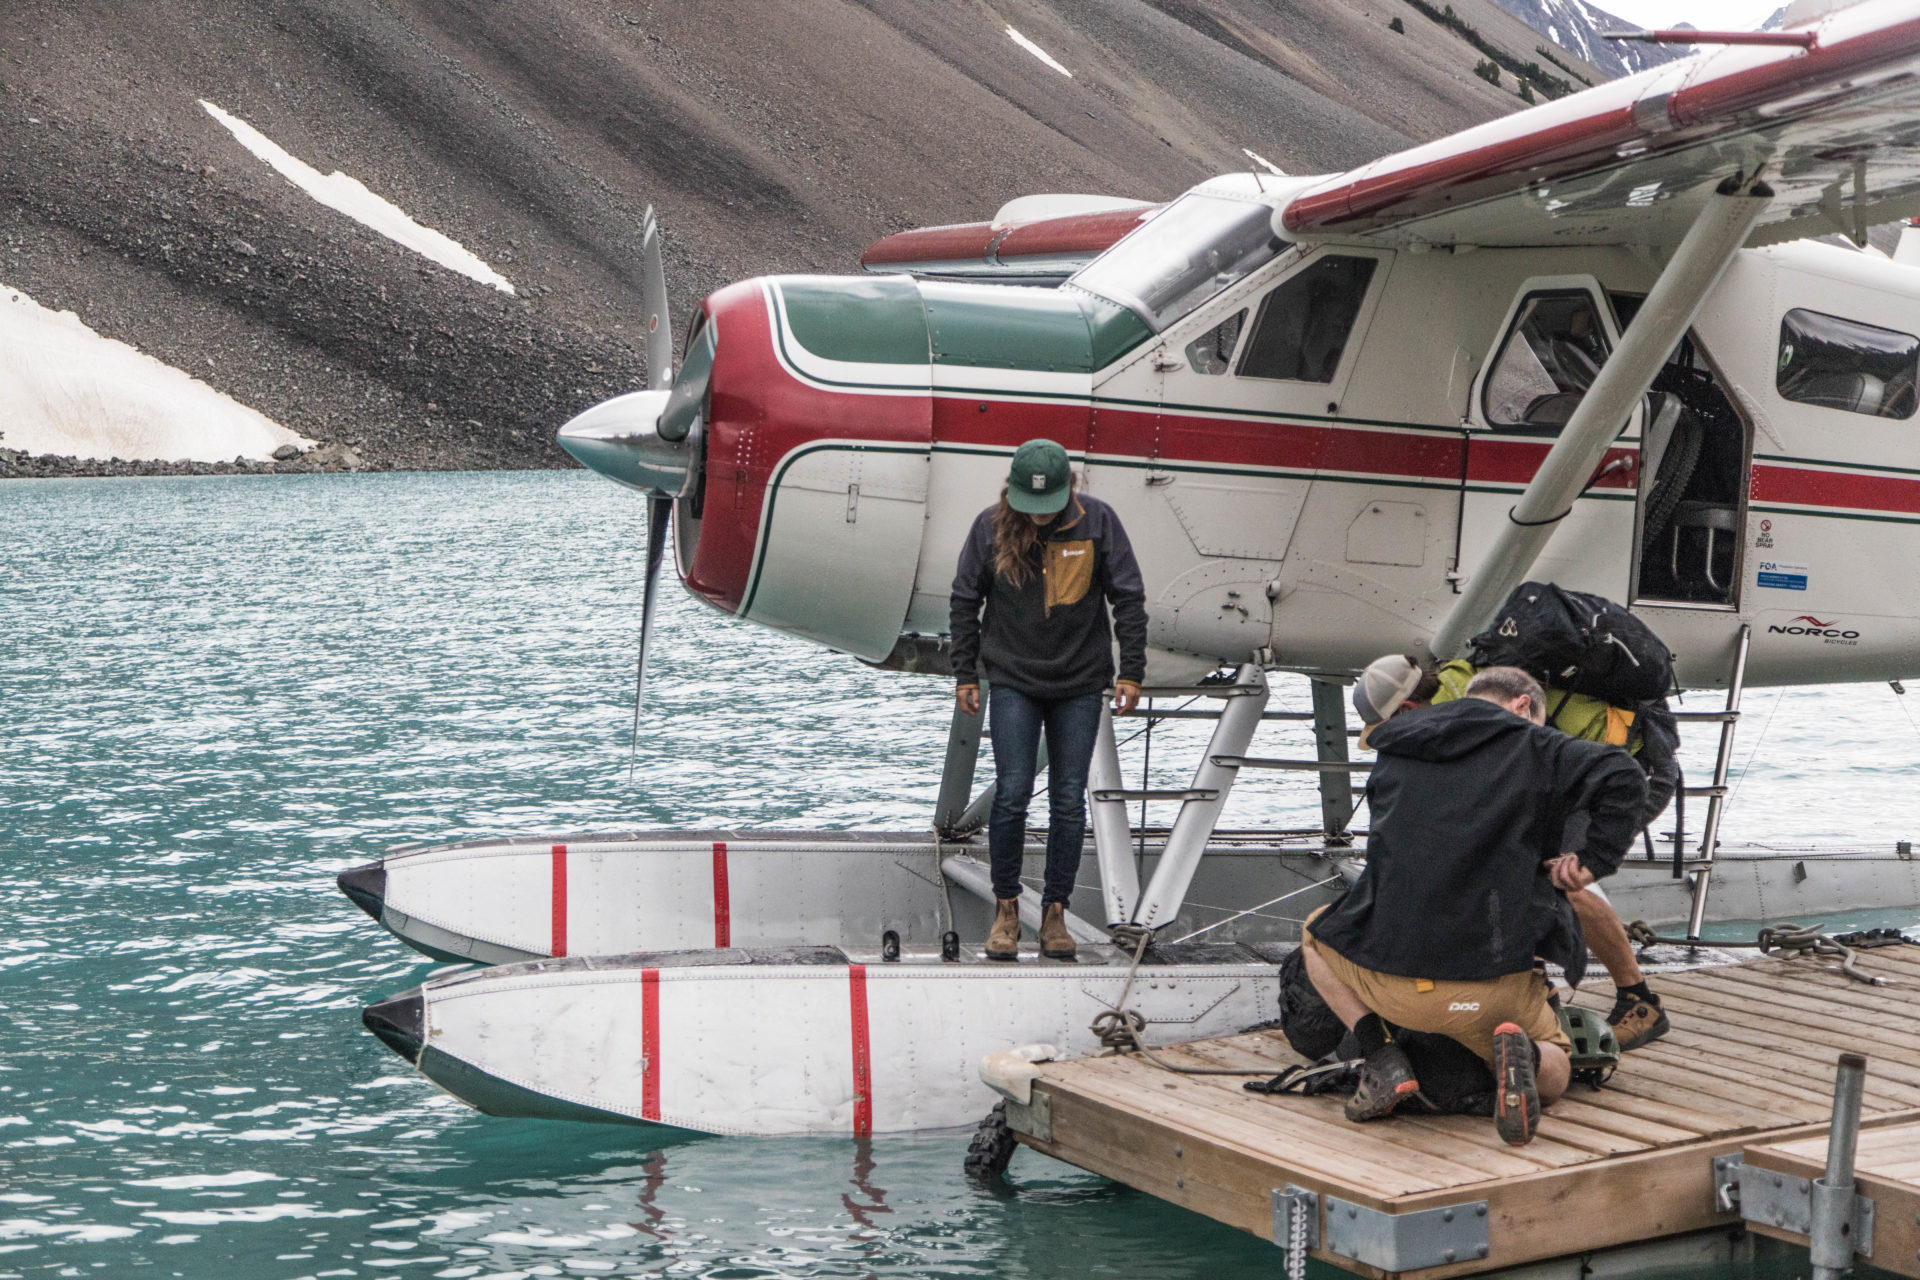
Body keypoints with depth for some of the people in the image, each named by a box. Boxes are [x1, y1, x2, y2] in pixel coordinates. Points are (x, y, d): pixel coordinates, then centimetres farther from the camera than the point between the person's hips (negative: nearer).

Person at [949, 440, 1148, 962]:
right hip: (1012, 681, 0)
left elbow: (1129, 598, -1)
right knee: (1011, 795, -6)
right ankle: (1006, 908, 9)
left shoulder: (1098, 521, -8)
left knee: (1069, 801, 3)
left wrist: (1130, 672, -3)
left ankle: (1056, 910, 14)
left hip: (1080, 684, 1)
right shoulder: (990, 526, -7)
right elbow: (965, 601, 5)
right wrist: (964, 674, 5)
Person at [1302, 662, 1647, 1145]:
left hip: (1390, 976, 2)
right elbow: (1622, 778, -11)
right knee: (1552, 1078, 25)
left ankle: (1382, 1056, 10)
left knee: (1315, 935, 34)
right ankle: (1521, 1054, -13)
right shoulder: (1534, 747, 5)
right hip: (1491, 987, -1)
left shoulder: (1394, 754, 16)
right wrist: (1593, 860, -4)